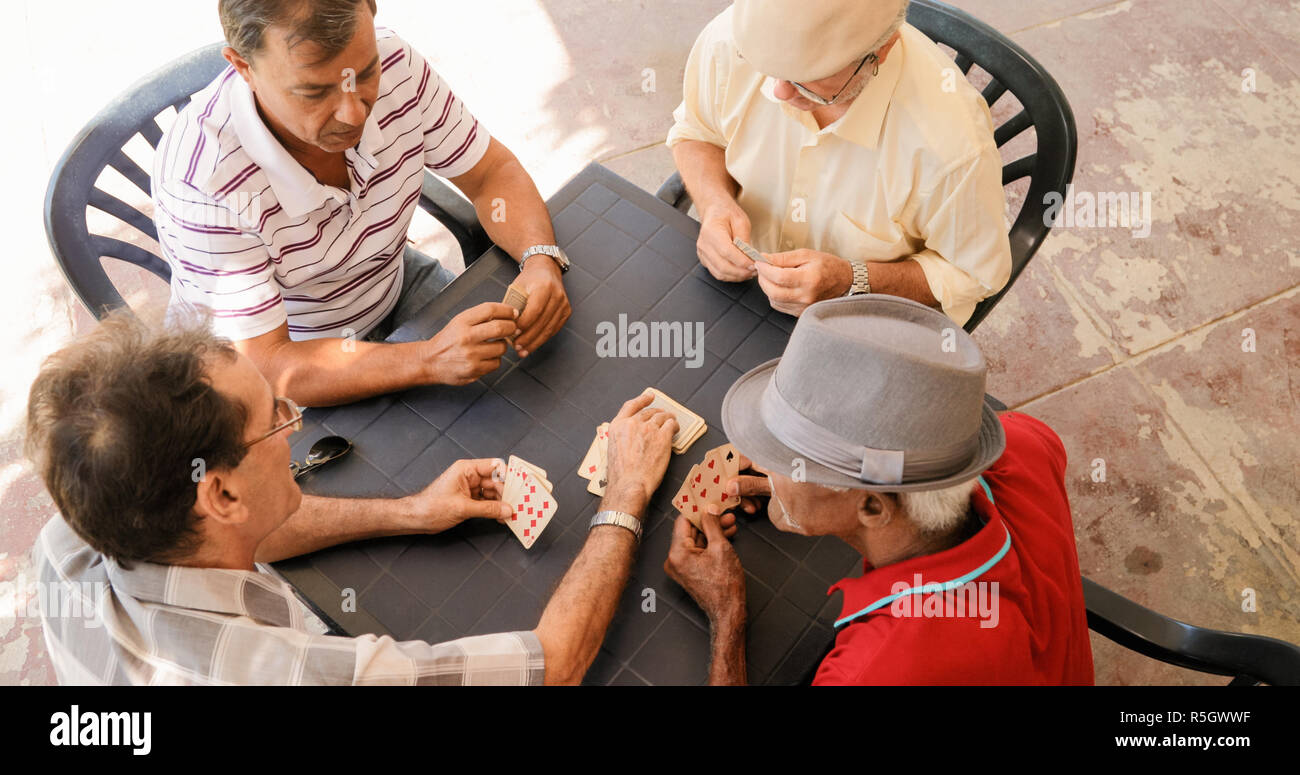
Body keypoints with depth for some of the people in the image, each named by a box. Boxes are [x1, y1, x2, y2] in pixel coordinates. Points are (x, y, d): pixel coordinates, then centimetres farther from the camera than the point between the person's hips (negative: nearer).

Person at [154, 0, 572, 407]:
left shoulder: (394, 65, -22)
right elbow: (266, 367, -33)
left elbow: (492, 172, -9)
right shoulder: (199, 180, -34)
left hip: (393, 285, 6)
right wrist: (430, 359, -47)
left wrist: (540, 259, -30)